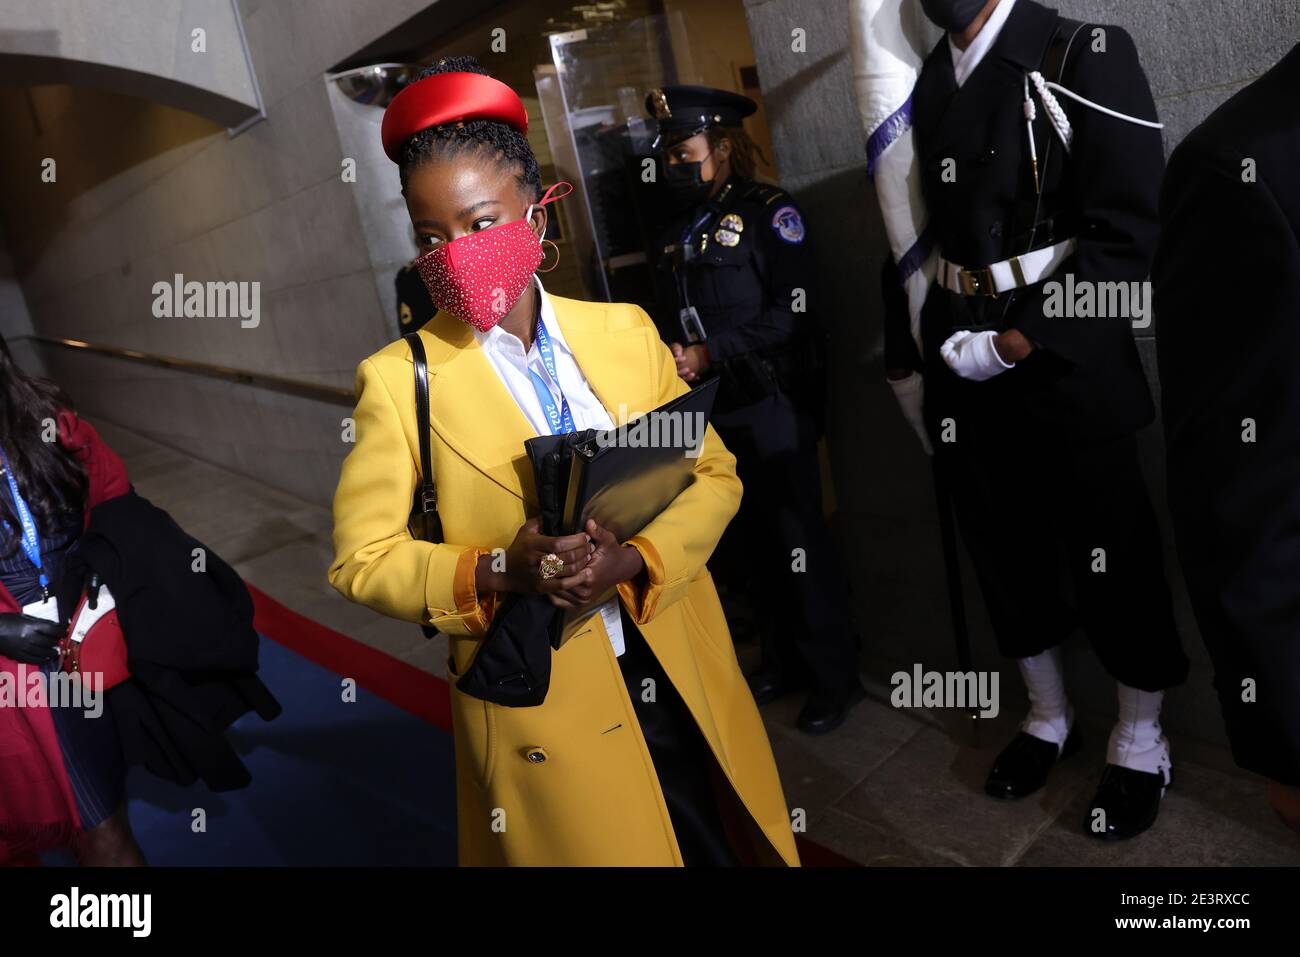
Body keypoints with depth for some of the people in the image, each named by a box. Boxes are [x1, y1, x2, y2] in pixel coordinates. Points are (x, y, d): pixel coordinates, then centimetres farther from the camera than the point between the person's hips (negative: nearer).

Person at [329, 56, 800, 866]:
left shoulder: (625, 330, -2)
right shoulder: (399, 378, -10)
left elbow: (714, 474, 1)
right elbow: (362, 558, -7)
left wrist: (635, 560, -18)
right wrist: (497, 573, -24)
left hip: (684, 676, 3)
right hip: (543, 710, -3)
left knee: (727, 847, 19)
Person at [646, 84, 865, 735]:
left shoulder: (769, 212, -6)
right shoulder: (678, 230, 15)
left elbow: (793, 313, -16)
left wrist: (710, 354, -17)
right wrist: (671, 357, 1)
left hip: (772, 407, -7)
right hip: (711, 414, 7)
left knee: (798, 543, 0)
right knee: (748, 545, 14)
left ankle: (834, 676, 16)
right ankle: (783, 658, 30)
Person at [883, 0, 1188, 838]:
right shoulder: (921, 86, 9)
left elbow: (1127, 231, -14)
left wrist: (1014, 343, -18)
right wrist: (905, 357, 10)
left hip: (1063, 365, -5)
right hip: (963, 368, 5)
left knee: (1112, 558, 7)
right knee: (1005, 551, 15)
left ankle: (1141, 743, 30)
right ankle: (1049, 718, 37)